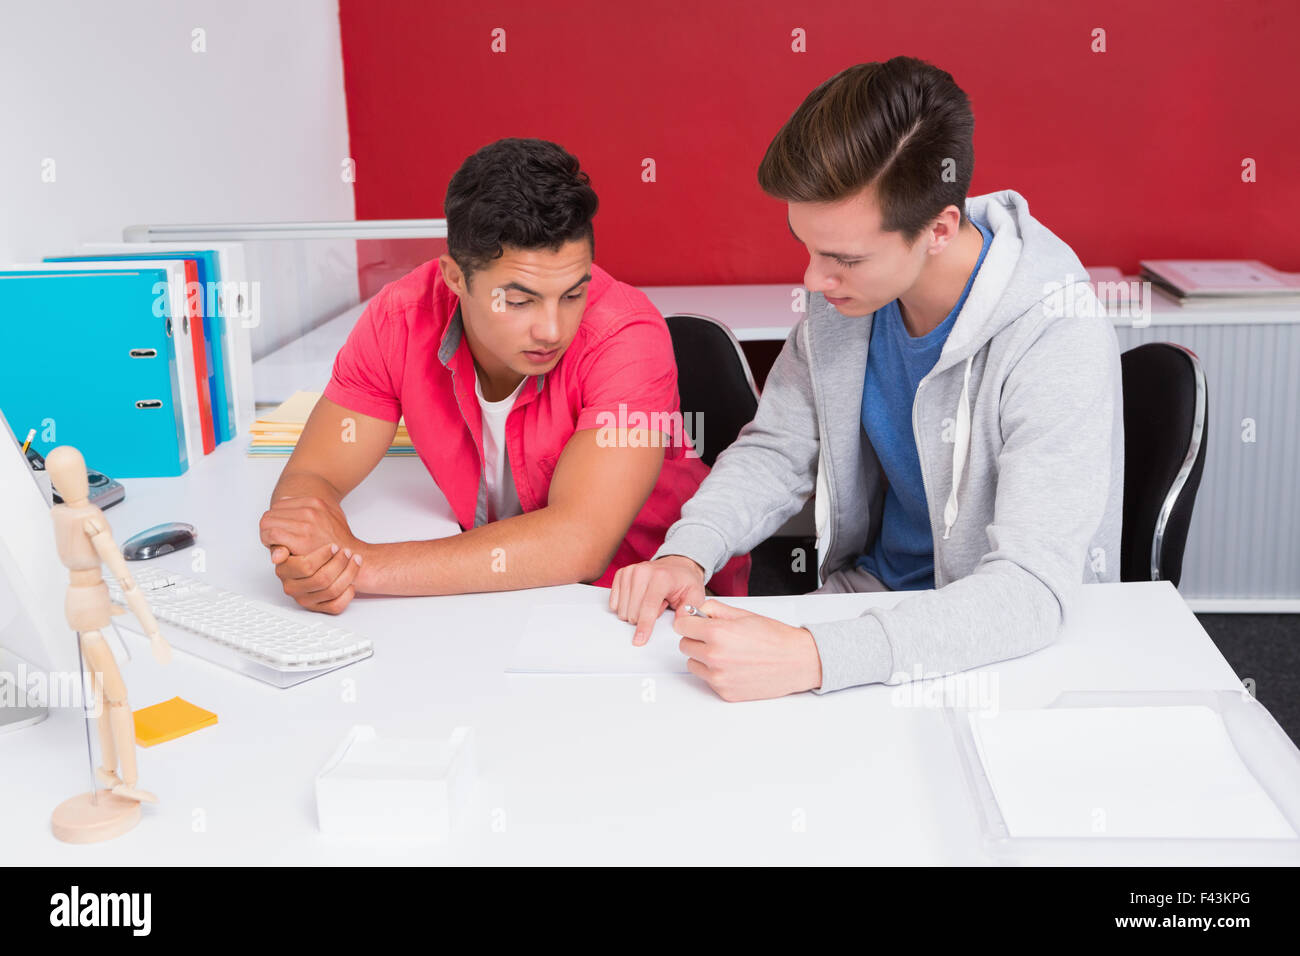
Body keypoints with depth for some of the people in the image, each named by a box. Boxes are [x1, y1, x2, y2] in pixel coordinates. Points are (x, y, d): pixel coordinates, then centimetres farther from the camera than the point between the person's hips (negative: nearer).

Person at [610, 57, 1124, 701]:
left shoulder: (1056, 335, -26)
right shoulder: (846, 291, -8)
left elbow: (1033, 589, -32)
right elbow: (776, 449, 4)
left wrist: (812, 659, -43)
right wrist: (686, 552, -16)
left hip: (1016, 643, -5)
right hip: (868, 590, 5)